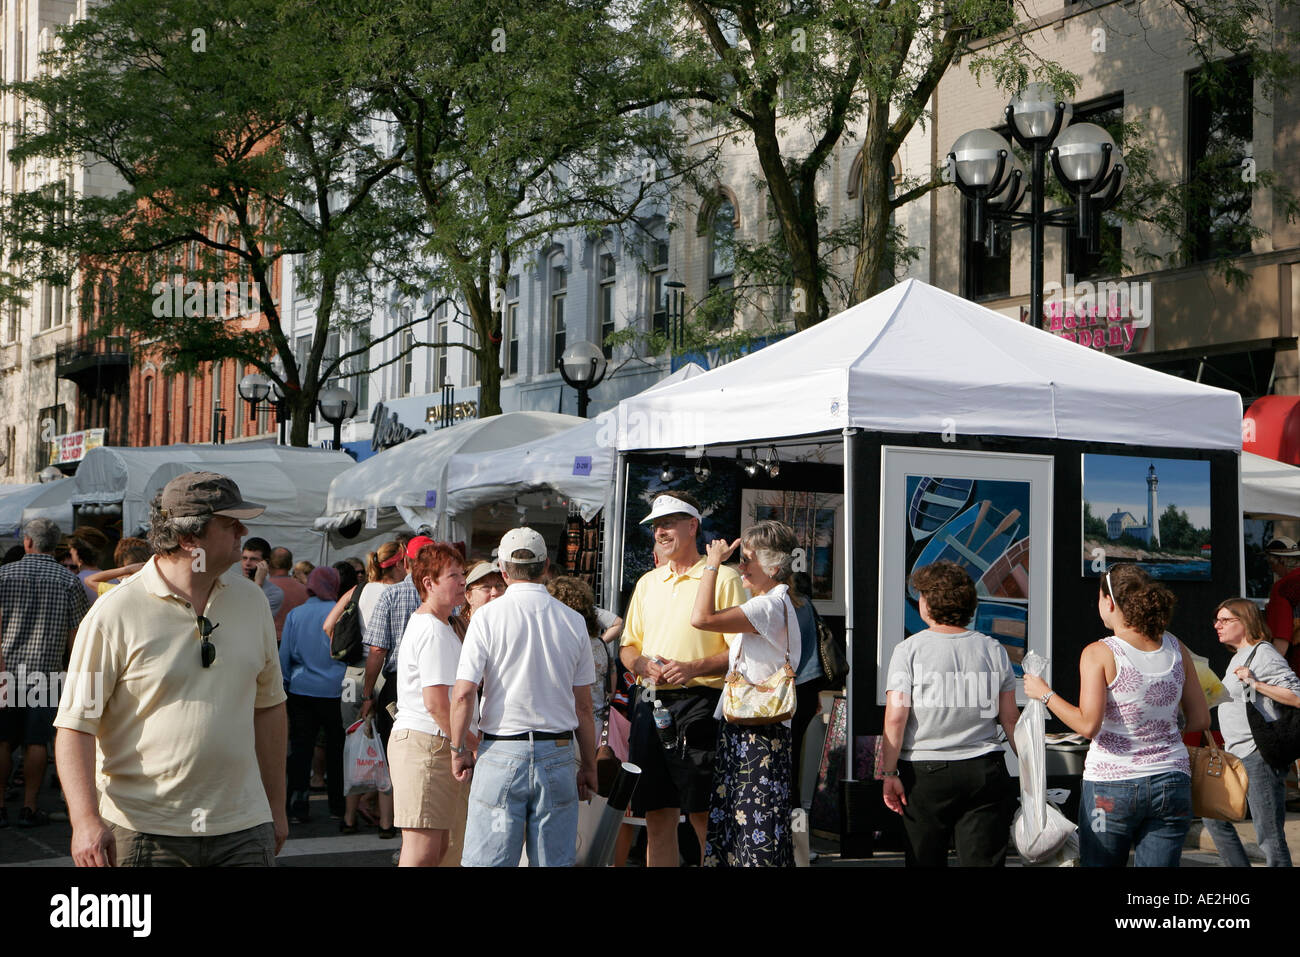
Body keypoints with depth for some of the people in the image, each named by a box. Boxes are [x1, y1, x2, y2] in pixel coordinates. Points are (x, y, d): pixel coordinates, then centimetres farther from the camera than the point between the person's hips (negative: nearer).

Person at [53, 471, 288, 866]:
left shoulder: (250, 601, 9)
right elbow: (75, 723, -9)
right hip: (144, 831, -4)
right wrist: (86, 820, -20)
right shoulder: (115, 614, -8)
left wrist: (276, 808, 19)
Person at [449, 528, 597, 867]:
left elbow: (463, 693, -8)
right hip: (558, 753, 3)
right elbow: (583, 706, 7)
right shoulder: (573, 621, 5)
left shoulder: (488, 616, -3)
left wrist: (459, 749, 5)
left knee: (486, 860, 1)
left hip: (501, 752, -2)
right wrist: (589, 764, 15)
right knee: (555, 861, 7)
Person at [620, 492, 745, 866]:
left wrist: (692, 668, -18)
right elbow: (627, 646, 23)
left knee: (705, 818, -7)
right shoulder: (648, 582, 18)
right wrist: (641, 663, 0)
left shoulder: (722, 578, -1)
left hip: (698, 704, -6)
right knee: (657, 816, 7)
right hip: (649, 705, 6)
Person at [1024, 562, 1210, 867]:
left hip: (1112, 785, -4)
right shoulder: (1176, 650, 4)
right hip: (1171, 782, 4)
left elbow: (1088, 725, -17)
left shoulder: (1099, 653, -10)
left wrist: (1044, 694, -5)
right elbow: (1201, 719, 8)